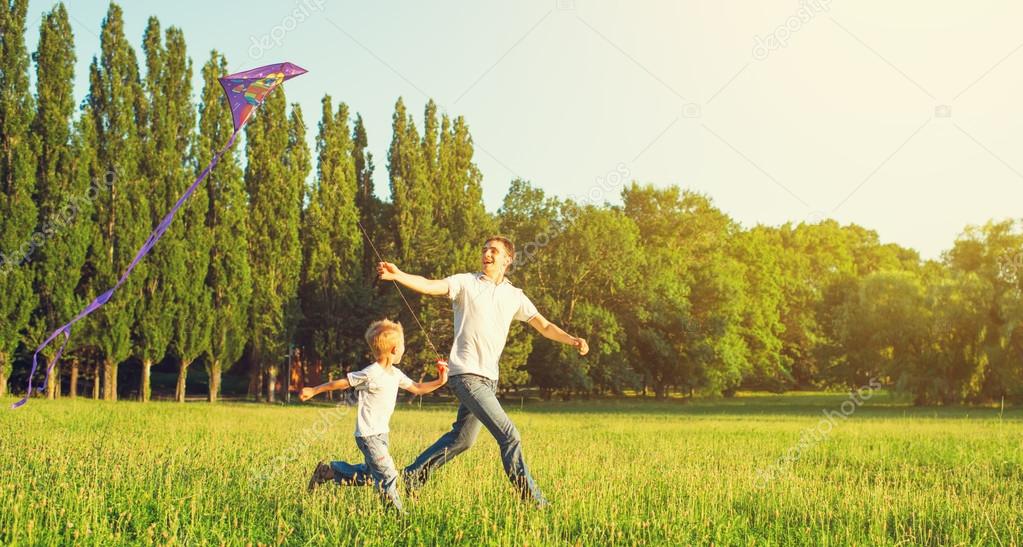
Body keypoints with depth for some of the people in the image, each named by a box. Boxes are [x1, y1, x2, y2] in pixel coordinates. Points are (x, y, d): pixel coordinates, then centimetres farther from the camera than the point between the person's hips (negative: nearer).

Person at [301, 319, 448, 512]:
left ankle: (328, 471, 30)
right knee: (387, 474, -11)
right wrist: (313, 391, -5)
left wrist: (439, 382, 2)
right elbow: (342, 382, -11)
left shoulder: (396, 375, 6)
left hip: (381, 433, 9)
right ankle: (395, 511, 0)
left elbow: (417, 388, 15)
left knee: (369, 475, 19)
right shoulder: (370, 374, -18)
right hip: (368, 434, -9)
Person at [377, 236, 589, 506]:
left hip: (489, 379, 7)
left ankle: (411, 476, 30)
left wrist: (572, 340, -1)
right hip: (466, 374, -7)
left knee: (462, 438, 15)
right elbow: (428, 286, -15)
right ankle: (530, 497, -4)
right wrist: (398, 275, -33)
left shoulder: (515, 296, 14)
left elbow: (544, 326, 15)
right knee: (509, 436, -13)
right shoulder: (466, 283, -1)